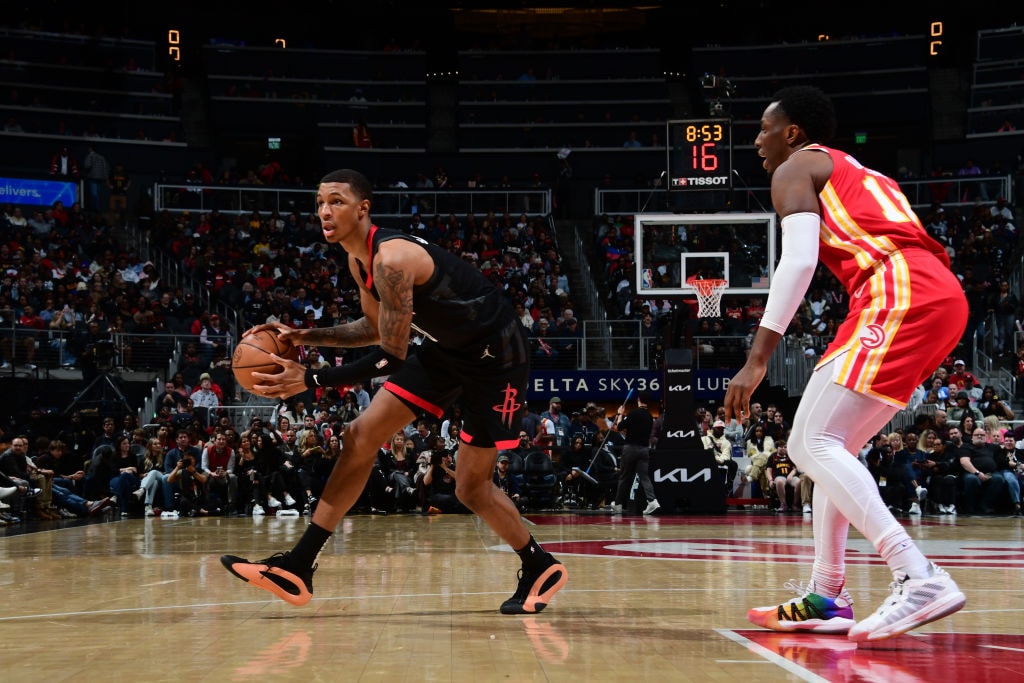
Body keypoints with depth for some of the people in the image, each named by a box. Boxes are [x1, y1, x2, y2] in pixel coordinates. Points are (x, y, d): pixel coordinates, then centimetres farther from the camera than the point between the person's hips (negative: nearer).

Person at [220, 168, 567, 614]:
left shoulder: (392, 258, -30)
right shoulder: (358, 260, -1)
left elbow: (392, 355, -30)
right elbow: (376, 329, 14)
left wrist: (312, 381, -29)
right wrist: (307, 338, 3)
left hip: (495, 355, -9)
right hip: (445, 348, 9)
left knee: (472, 487, -3)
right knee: (360, 437, -2)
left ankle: (541, 570, 22)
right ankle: (297, 568, -1)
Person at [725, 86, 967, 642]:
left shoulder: (796, 168, 9)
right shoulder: (853, 175, 35)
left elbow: (799, 261, -8)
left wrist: (756, 360, -11)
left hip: (900, 296, -9)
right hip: (943, 297, 9)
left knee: (813, 444, -14)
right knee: (827, 444, 18)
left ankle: (921, 580, -27)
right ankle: (826, 599, 17)